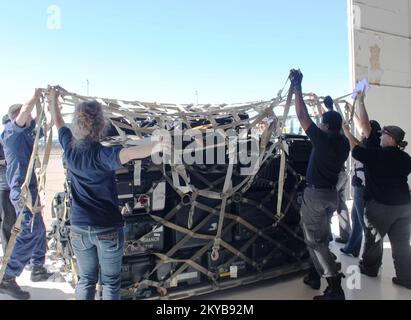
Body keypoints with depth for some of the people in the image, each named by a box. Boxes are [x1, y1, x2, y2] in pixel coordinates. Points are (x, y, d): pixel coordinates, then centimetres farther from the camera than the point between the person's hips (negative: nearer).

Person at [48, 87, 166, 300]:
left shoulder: (69, 147, -5)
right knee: (110, 282, 12)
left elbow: (58, 122, 15)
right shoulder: (102, 155, -21)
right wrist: (157, 145, -59)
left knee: (86, 280, 19)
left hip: (79, 228, 5)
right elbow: (128, 153, -44)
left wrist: (54, 98, 30)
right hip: (108, 229, -5)